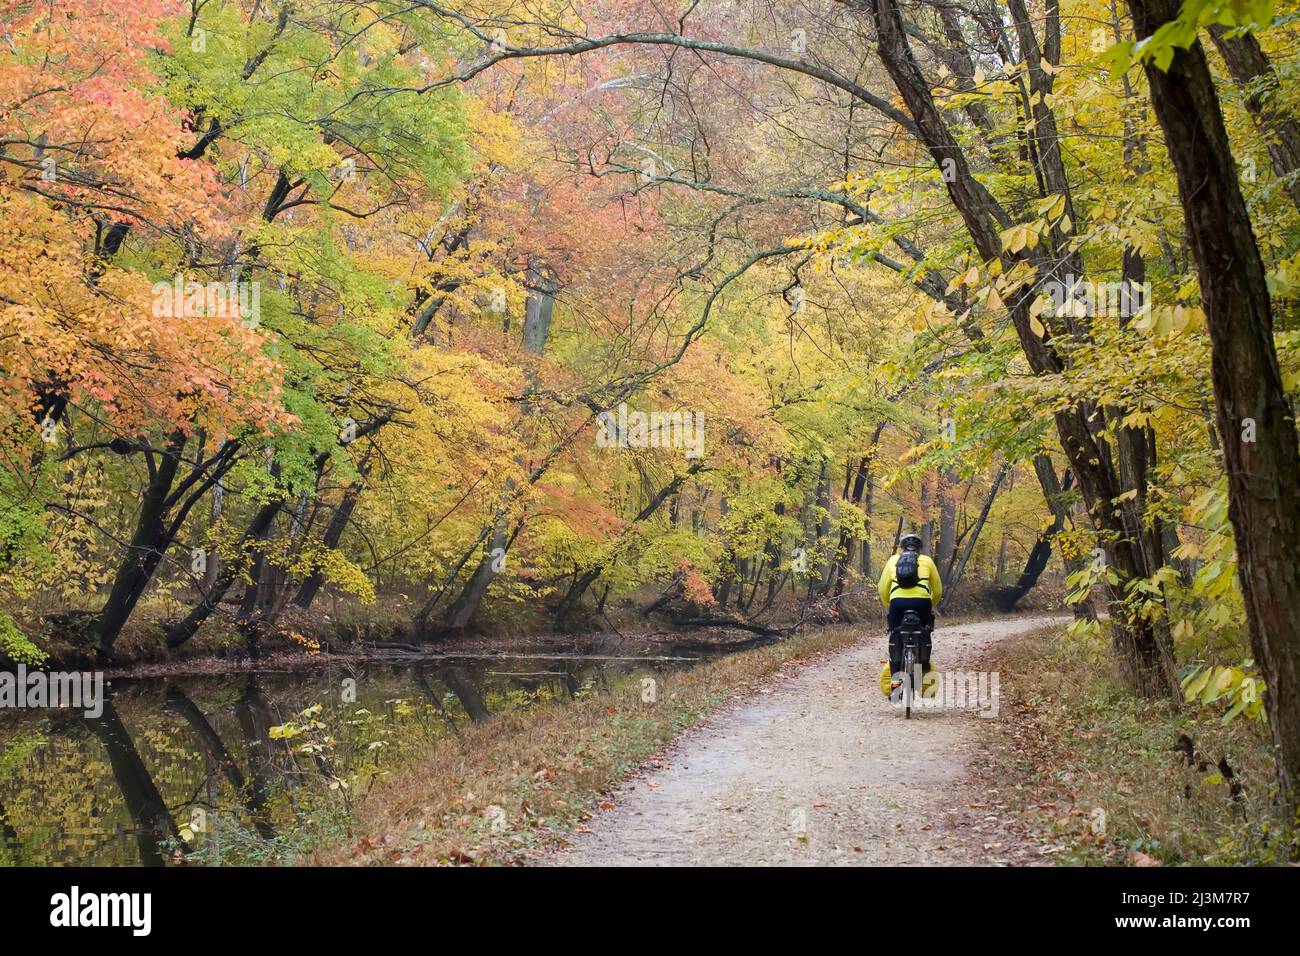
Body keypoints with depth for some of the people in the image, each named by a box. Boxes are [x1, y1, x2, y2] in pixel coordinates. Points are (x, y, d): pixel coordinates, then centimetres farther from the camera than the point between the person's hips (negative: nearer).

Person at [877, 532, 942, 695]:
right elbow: (938, 590, 23)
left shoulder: (893, 560, 23)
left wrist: (887, 606, 33)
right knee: (925, 632, 25)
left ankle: (895, 680, 3)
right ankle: (924, 666, 13)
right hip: (922, 601, 0)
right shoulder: (926, 560, 22)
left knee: (895, 636, 14)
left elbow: (882, 589, 19)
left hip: (898, 601, 0)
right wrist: (931, 606, 38)